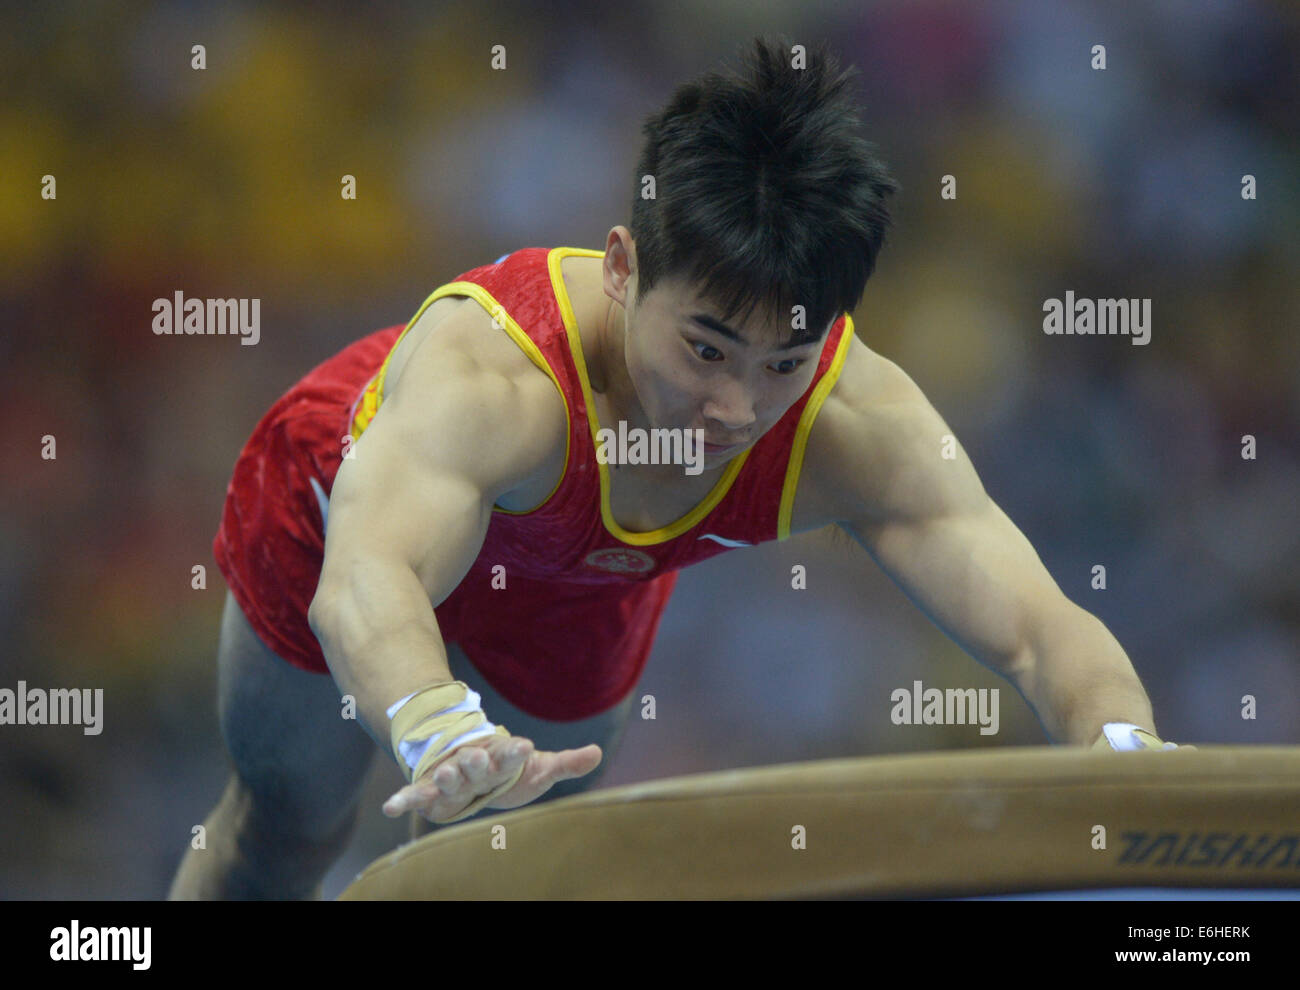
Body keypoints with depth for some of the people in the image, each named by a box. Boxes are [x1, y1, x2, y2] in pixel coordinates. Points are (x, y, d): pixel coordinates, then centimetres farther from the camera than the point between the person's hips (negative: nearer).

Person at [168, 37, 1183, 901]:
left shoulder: (861, 427, -42)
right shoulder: (490, 370, -54)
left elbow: (1041, 629, -49)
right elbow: (364, 580, -71)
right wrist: (443, 733, -94)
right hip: (355, 501, -2)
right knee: (289, 827, 21)